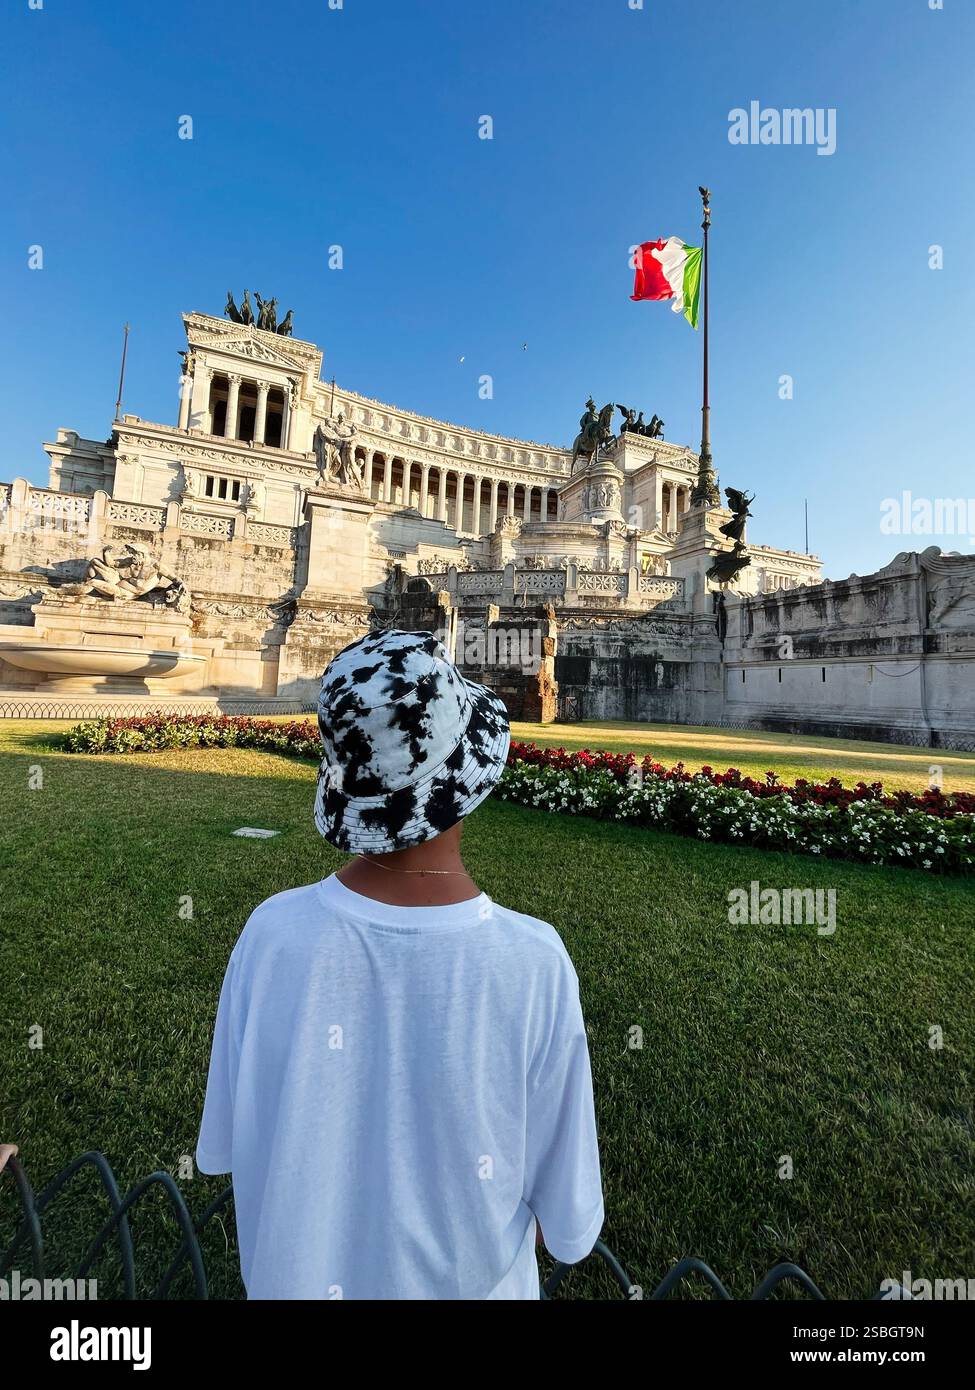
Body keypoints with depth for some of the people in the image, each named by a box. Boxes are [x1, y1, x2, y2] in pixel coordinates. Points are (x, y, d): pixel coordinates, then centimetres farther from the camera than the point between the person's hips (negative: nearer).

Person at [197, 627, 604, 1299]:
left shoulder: (271, 933, -28)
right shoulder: (535, 961, -33)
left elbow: (221, 1149, -10)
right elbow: (570, 1226, -17)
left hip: (291, 1274, 2)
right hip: (468, 1279, -1)